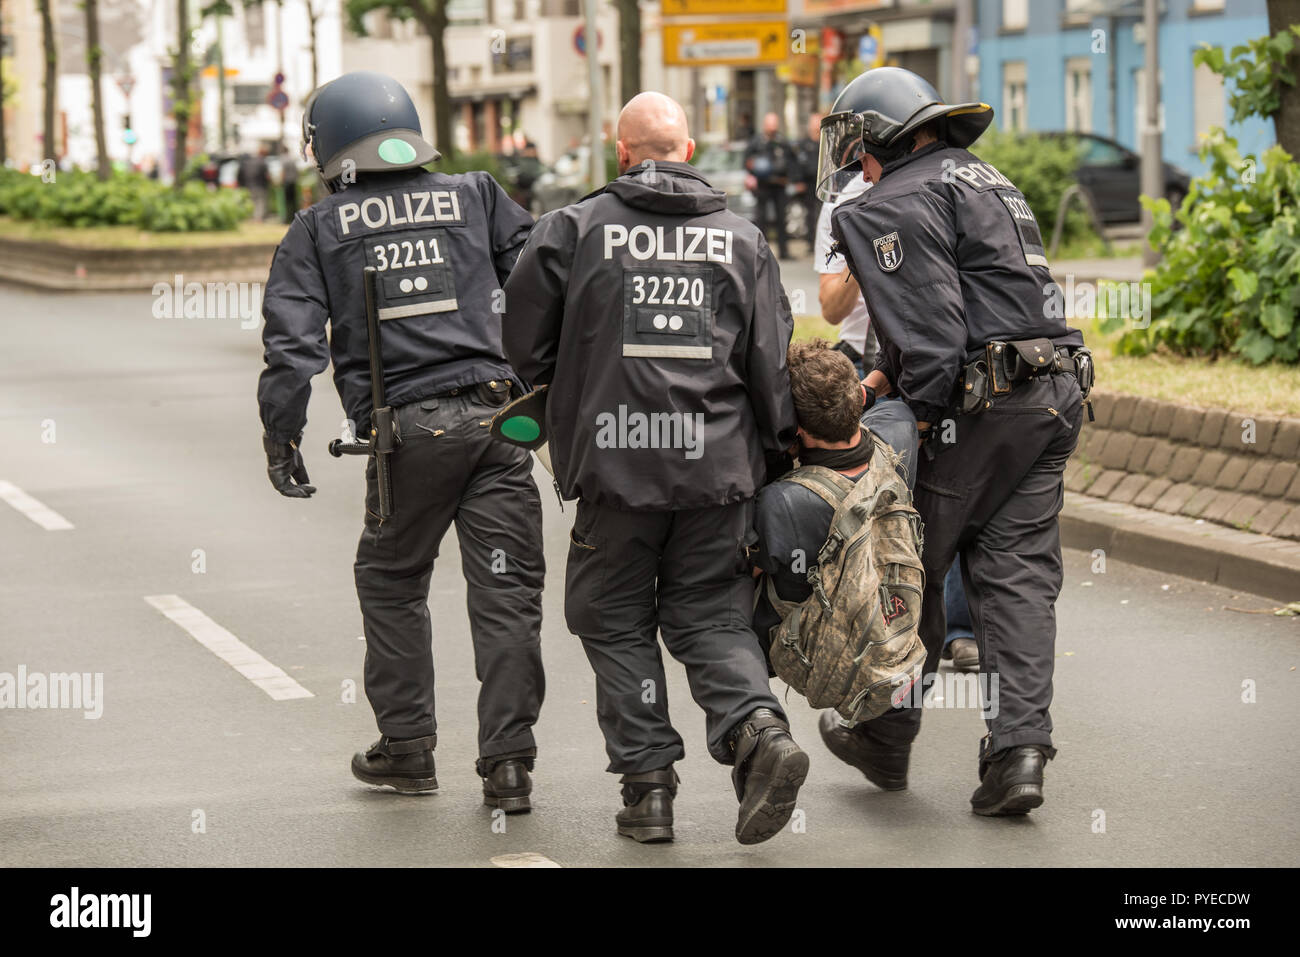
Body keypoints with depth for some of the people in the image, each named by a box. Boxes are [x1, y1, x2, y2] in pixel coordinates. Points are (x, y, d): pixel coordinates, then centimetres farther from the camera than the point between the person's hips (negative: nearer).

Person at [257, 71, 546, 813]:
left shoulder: (320, 229, 9)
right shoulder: (476, 197, 12)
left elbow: (293, 339, 1)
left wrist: (282, 436, 5)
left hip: (406, 427, -1)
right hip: (496, 414, 1)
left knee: (393, 583, 18)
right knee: (506, 590, 3)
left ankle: (407, 744, 22)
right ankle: (508, 763, 1)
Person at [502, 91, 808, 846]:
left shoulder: (574, 230, 0)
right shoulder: (743, 240, 7)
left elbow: (526, 344, 5)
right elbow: (772, 366, 4)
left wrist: (567, 401, 24)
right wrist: (777, 455, 15)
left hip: (616, 465, -2)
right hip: (719, 466, 2)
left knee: (617, 624, 11)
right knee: (711, 615, 12)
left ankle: (648, 781, 5)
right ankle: (758, 728, -13)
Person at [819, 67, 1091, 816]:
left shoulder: (901, 202, -6)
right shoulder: (987, 179, 24)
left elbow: (933, 323, -16)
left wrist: (922, 412, -10)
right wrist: (892, 374, 16)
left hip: (985, 409, -8)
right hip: (1057, 395, 8)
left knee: (914, 564, 7)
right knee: (1018, 573, 4)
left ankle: (889, 733, 19)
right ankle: (1020, 748, -7)